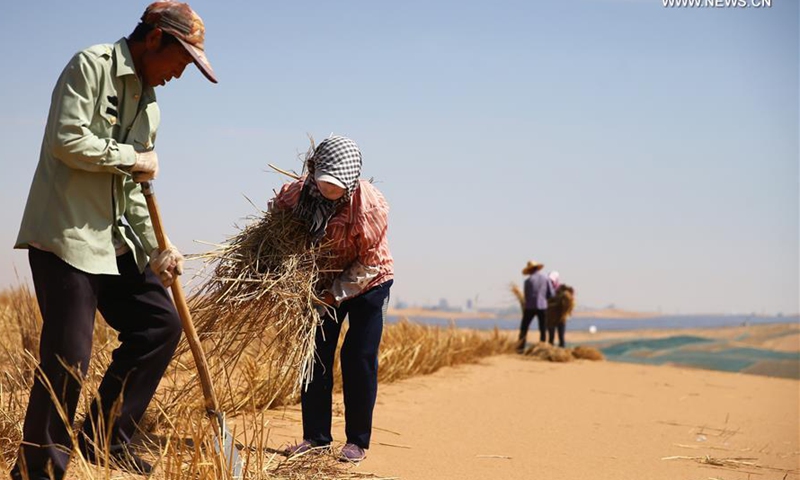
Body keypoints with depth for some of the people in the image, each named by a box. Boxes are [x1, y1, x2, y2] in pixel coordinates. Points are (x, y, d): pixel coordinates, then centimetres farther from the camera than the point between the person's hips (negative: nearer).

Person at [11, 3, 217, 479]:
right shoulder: (92, 65, -8)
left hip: (115, 242, 9)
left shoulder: (148, 101, 17)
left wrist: (156, 250, 5)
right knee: (68, 356, -9)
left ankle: (104, 441, 17)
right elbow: (67, 141, -21)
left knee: (160, 324, 8)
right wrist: (134, 159, -9)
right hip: (65, 237, -9)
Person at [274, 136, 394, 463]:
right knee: (316, 356, 2)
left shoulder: (371, 205, -31)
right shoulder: (299, 191, -19)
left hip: (368, 284, -4)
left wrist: (337, 292, -25)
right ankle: (316, 437, 11)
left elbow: (371, 263, -22)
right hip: (326, 282, 4)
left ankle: (358, 441, 4)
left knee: (359, 359, -7)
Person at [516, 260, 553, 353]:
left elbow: (526, 296, -3)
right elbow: (551, 294, 0)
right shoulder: (546, 279, -1)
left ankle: (520, 348, 0)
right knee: (542, 329, 10)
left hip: (530, 307, -2)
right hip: (542, 306, 3)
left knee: (524, 328, 6)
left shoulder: (528, 280, -10)